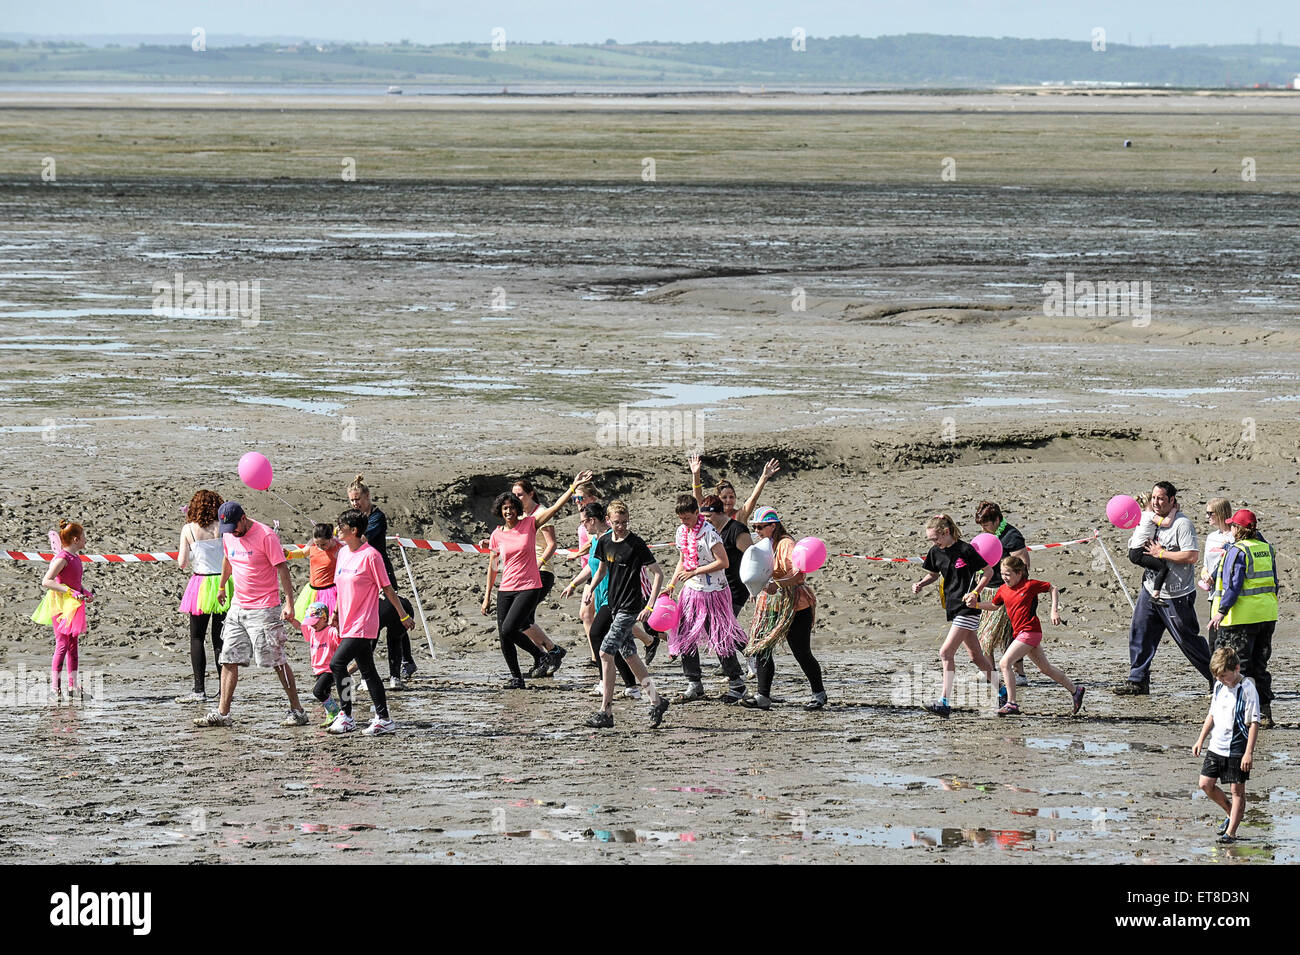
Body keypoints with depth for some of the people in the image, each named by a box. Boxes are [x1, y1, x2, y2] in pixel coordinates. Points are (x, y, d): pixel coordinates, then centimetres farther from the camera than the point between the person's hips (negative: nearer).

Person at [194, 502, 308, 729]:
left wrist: (289, 603, -21)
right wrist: (221, 586, 41)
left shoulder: (265, 536, -14)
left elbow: (282, 569, -14)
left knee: (277, 661, -3)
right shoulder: (228, 536, 7)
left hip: (264, 609, -7)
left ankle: (296, 710, 5)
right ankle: (222, 714, 4)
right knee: (228, 660, 2)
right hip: (237, 607, 7)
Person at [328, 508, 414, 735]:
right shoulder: (343, 552, 11)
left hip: (363, 626, -8)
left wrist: (403, 615, -2)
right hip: (348, 623, 8)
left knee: (337, 663, -15)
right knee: (367, 671, 10)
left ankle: (346, 716, -8)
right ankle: (384, 719, 14)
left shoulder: (370, 555, -13)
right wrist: (336, 612, 20)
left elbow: (387, 588, -8)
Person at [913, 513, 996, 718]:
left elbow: (988, 572, -6)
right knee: (975, 655, 13)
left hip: (967, 608, -8)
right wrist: (921, 584, 2)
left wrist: (974, 593, -15)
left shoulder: (965, 550, -15)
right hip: (953, 608, 8)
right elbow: (934, 574, 22)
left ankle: (944, 703, -16)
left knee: (946, 652, -15)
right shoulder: (935, 552, 4)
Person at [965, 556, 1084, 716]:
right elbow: (994, 605, 25)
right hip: (1020, 633, 9)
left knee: (1004, 663, -17)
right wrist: (976, 604, 9)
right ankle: (1075, 690, 29)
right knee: (1046, 668, 16)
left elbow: (1053, 589, 0)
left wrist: (1054, 611, -8)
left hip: (1030, 631, -9)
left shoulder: (1030, 585, -10)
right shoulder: (1003, 589, 10)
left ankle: (1011, 704, -18)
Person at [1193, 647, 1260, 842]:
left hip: (1237, 750, -7)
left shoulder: (1247, 689, -14)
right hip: (1216, 746, 7)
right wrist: (1201, 740, 15)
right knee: (1206, 784, 6)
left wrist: (1249, 753, -19)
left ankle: (1231, 832, 5)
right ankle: (1231, 813, 27)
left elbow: (1254, 723, -15)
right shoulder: (1219, 686, 7)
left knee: (1237, 790, 0)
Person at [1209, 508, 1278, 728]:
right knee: (1260, 666, 14)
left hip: (1242, 617, -7)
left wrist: (1222, 611, -19)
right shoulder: (1266, 549, 9)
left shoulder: (1237, 551, -13)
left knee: (1240, 667, -2)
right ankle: (1265, 713, 14)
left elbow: (1233, 585, -19)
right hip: (1267, 615, 7)